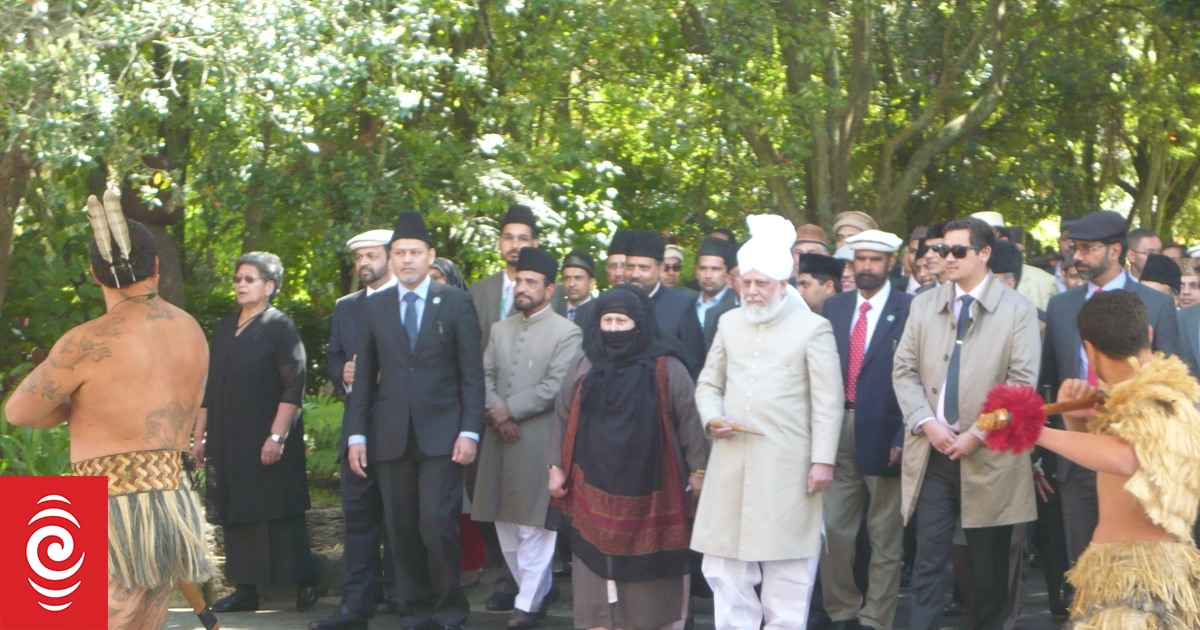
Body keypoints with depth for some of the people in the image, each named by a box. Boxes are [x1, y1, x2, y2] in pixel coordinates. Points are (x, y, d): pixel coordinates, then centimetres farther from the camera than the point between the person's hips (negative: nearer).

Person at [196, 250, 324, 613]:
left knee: (278, 514, -3)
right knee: (235, 516, 6)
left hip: (265, 440, -6)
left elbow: (293, 386, -13)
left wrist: (278, 435, -20)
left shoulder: (280, 327, -6)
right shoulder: (224, 328, 13)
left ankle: (307, 580, 11)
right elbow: (210, 386, 16)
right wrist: (200, 434, 13)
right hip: (227, 442, 6)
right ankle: (244, 590, 12)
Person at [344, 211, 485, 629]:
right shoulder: (375, 306, 11)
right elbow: (364, 376, 11)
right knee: (402, 532, 3)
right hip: (390, 436, 3)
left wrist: (470, 431, -7)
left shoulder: (456, 303, 4)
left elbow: (472, 374, 1)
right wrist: (356, 435, 5)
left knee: (437, 527, -10)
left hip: (441, 436, -3)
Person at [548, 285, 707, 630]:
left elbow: (689, 420, -1)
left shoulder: (665, 369, -3)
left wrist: (698, 470, -4)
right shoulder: (583, 365, 6)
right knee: (598, 563, 3)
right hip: (594, 490, 2)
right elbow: (563, 417, 11)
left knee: (646, 570, 3)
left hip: (649, 490, -2)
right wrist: (556, 466, 8)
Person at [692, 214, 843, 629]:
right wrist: (711, 417, 0)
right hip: (732, 460, 5)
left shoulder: (813, 328, -1)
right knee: (725, 563, 7)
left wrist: (823, 459, -10)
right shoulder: (729, 323, 14)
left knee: (787, 568, -1)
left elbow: (828, 402, -4)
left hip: (786, 465, -5)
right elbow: (708, 384, 20)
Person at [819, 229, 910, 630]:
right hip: (837, 431, 4)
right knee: (832, 528, 6)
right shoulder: (834, 308, 10)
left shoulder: (908, 310, -5)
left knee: (885, 537, 6)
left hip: (883, 435, -4)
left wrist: (903, 438, -12)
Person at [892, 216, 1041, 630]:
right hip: (932, 454, 2)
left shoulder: (1018, 311, -1)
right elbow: (904, 371, 7)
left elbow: (1022, 384, -6)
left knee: (989, 568, 7)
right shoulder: (923, 305, 9)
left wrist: (977, 434, -13)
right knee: (929, 560, -2)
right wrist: (927, 423, -8)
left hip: (989, 457, -2)